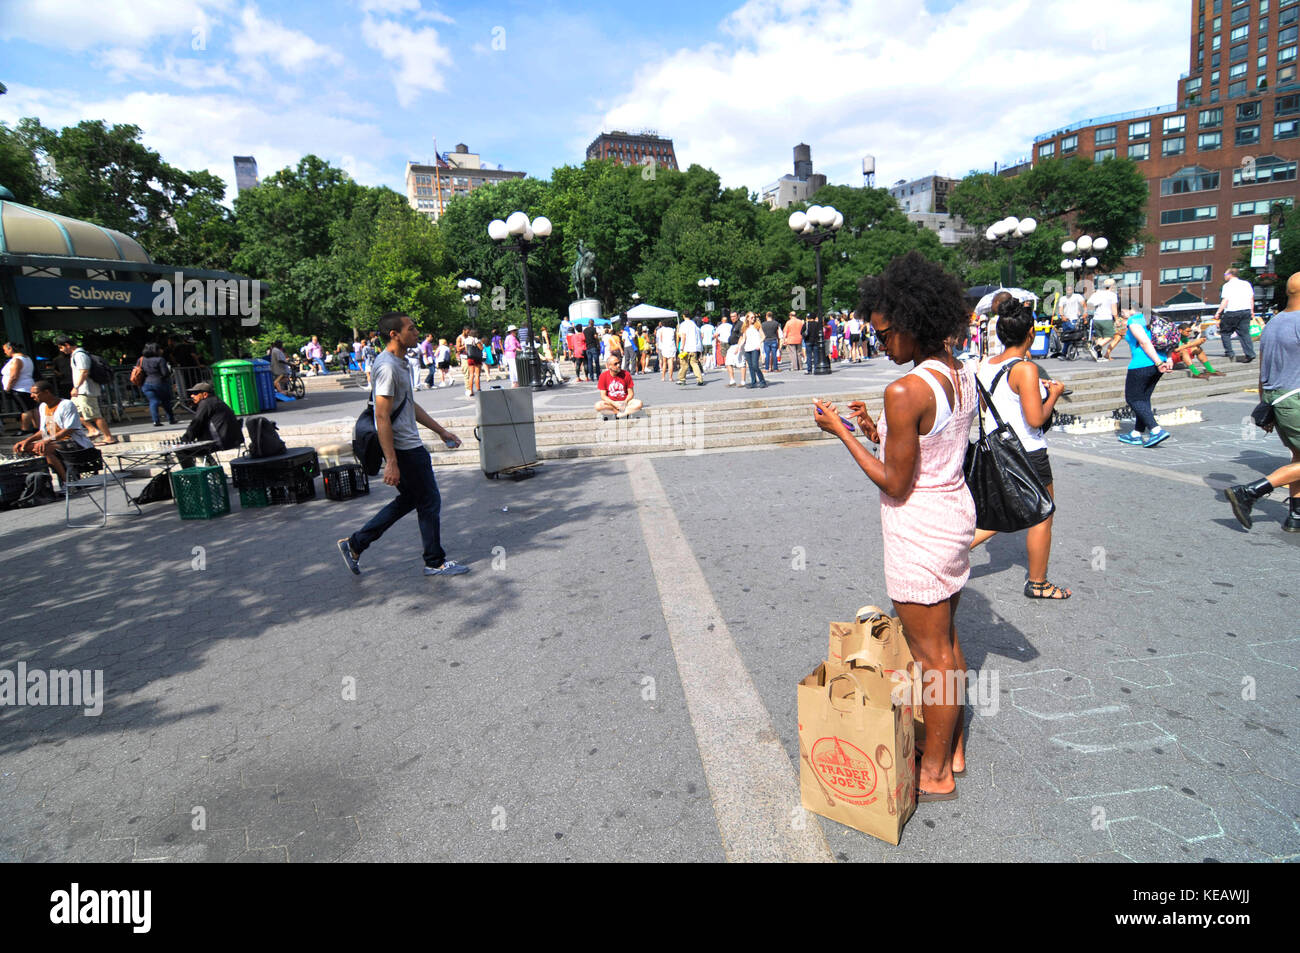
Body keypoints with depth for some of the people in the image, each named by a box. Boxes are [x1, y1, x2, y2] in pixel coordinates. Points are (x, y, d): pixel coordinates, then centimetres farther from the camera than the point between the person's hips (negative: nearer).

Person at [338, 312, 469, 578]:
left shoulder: (397, 363, 14)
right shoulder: (387, 366, -19)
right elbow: (382, 418, -23)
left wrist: (441, 430, 24)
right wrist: (391, 463, -25)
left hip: (410, 446, 10)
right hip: (404, 450, -10)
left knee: (409, 500, 18)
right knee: (429, 502, 1)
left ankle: (355, 544, 24)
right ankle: (435, 562, 16)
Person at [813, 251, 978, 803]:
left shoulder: (906, 391, -25)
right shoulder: (962, 375, 4)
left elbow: (895, 484, -20)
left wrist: (840, 432, -14)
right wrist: (877, 434, 4)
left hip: (919, 529, -9)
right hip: (956, 510, 9)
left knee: (931, 654, 7)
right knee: (947, 642, 23)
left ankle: (936, 774, 26)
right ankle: (954, 750, 41)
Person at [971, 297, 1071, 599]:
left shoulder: (984, 365, 1)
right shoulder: (1026, 369, -20)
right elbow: (1036, 419, -22)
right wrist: (1054, 394, -5)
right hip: (1027, 455, -7)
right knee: (1042, 517, 13)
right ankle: (1037, 584, 27)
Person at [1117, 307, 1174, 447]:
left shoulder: (1133, 321, -10)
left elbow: (1145, 342, -20)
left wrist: (1158, 363, -20)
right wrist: (1168, 359, 6)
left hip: (1142, 365, -9)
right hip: (1158, 361, 9)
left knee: (1133, 398, 1)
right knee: (1144, 398, 14)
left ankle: (1157, 430, -12)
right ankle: (1137, 435, 18)